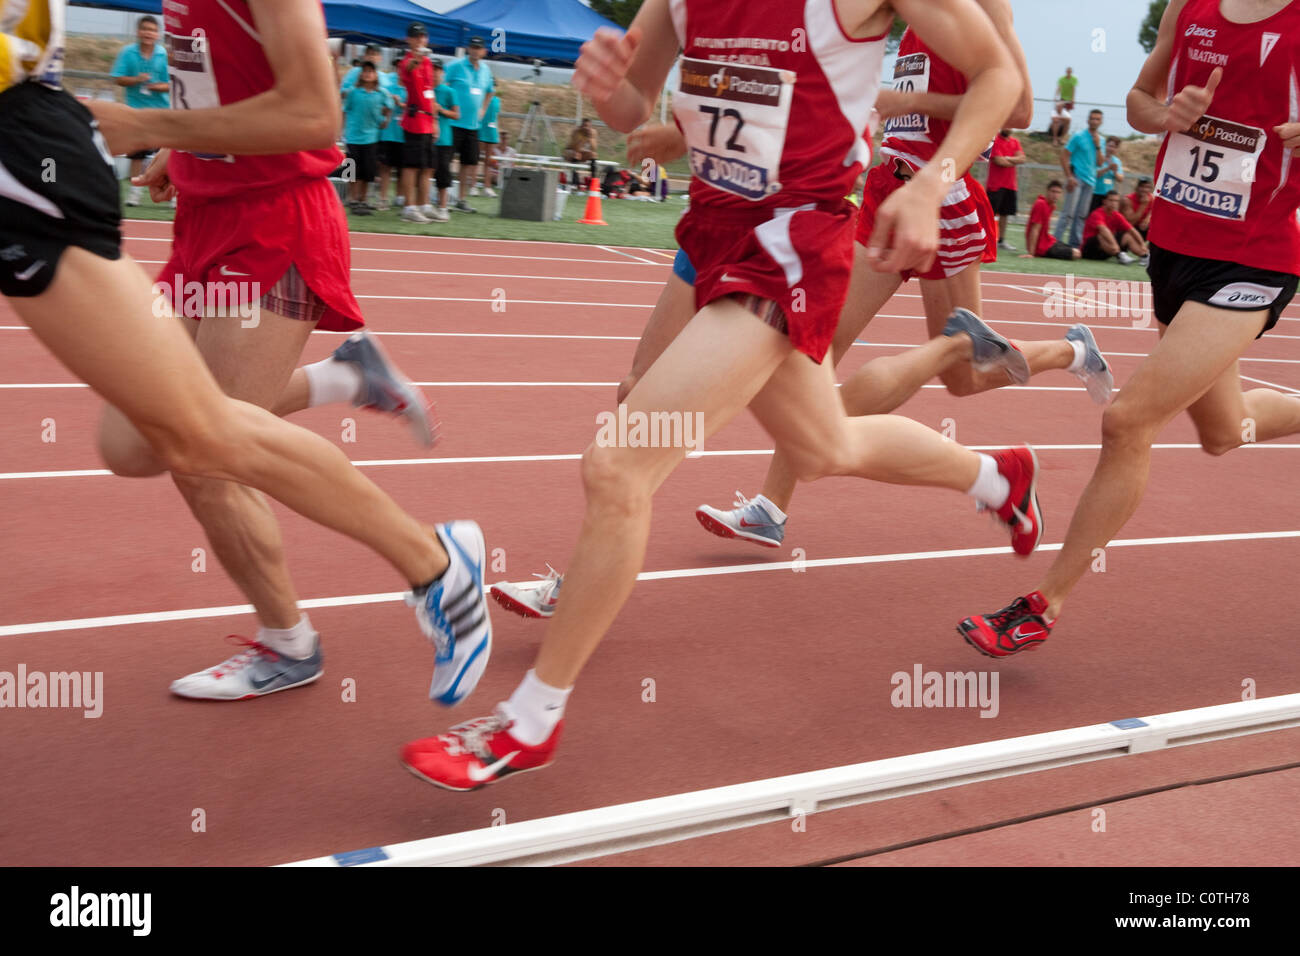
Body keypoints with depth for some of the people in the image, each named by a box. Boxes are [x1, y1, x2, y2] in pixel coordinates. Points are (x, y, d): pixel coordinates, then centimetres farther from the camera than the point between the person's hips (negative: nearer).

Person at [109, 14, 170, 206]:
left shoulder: (164, 55, 0)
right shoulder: (127, 52, 0)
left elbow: (173, 84, 1)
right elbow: (118, 79, -1)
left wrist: (160, 86, -17)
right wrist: (136, 80, -17)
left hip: (161, 110, -1)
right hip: (136, 109, 1)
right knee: (137, 153, 5)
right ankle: (135, 190, 15)